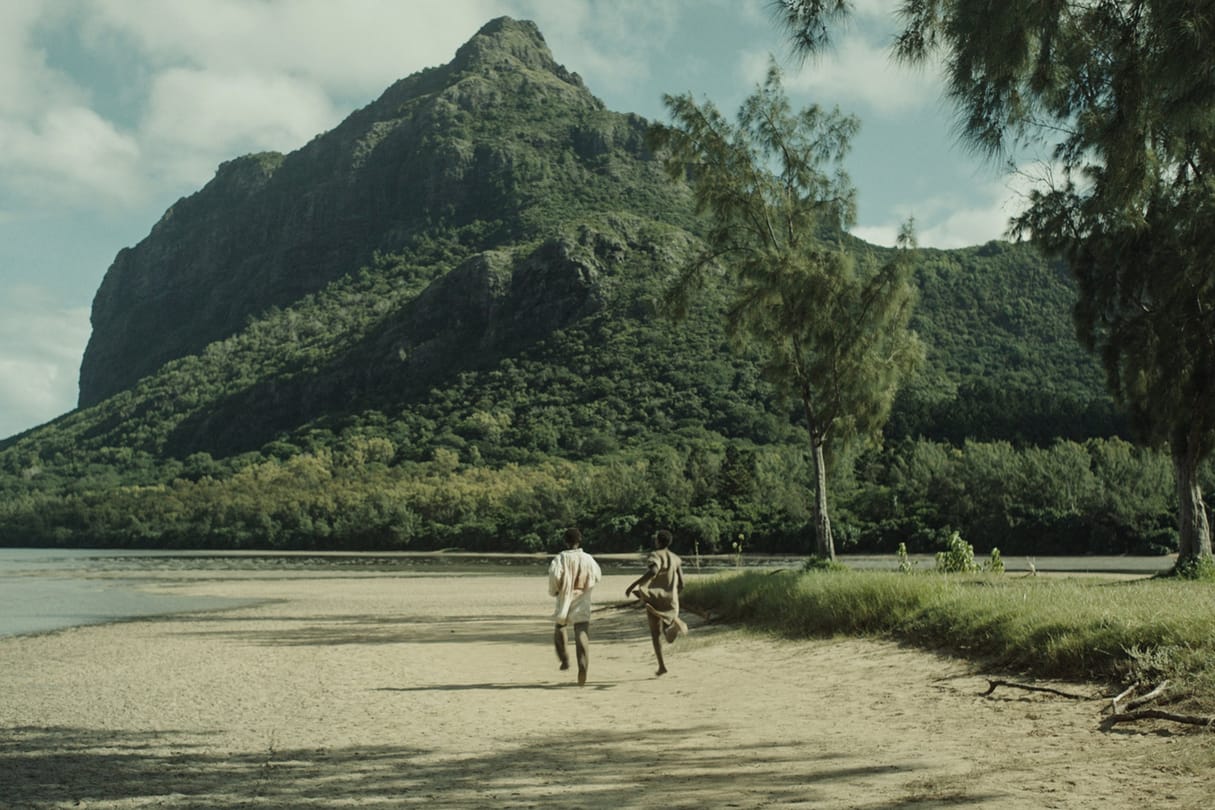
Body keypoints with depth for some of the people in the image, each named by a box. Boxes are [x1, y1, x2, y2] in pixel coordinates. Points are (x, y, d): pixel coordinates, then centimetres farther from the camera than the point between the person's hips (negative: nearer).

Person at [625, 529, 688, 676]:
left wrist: (633, 585, -30)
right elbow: (681, 584, 5)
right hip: (671, 600, 4)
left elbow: (653, 571, -32)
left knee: (655, 633, 7)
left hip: (655, 599, -4)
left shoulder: (655, 555, -10)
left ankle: (661, 665, -3)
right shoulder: (676, 558, 6)